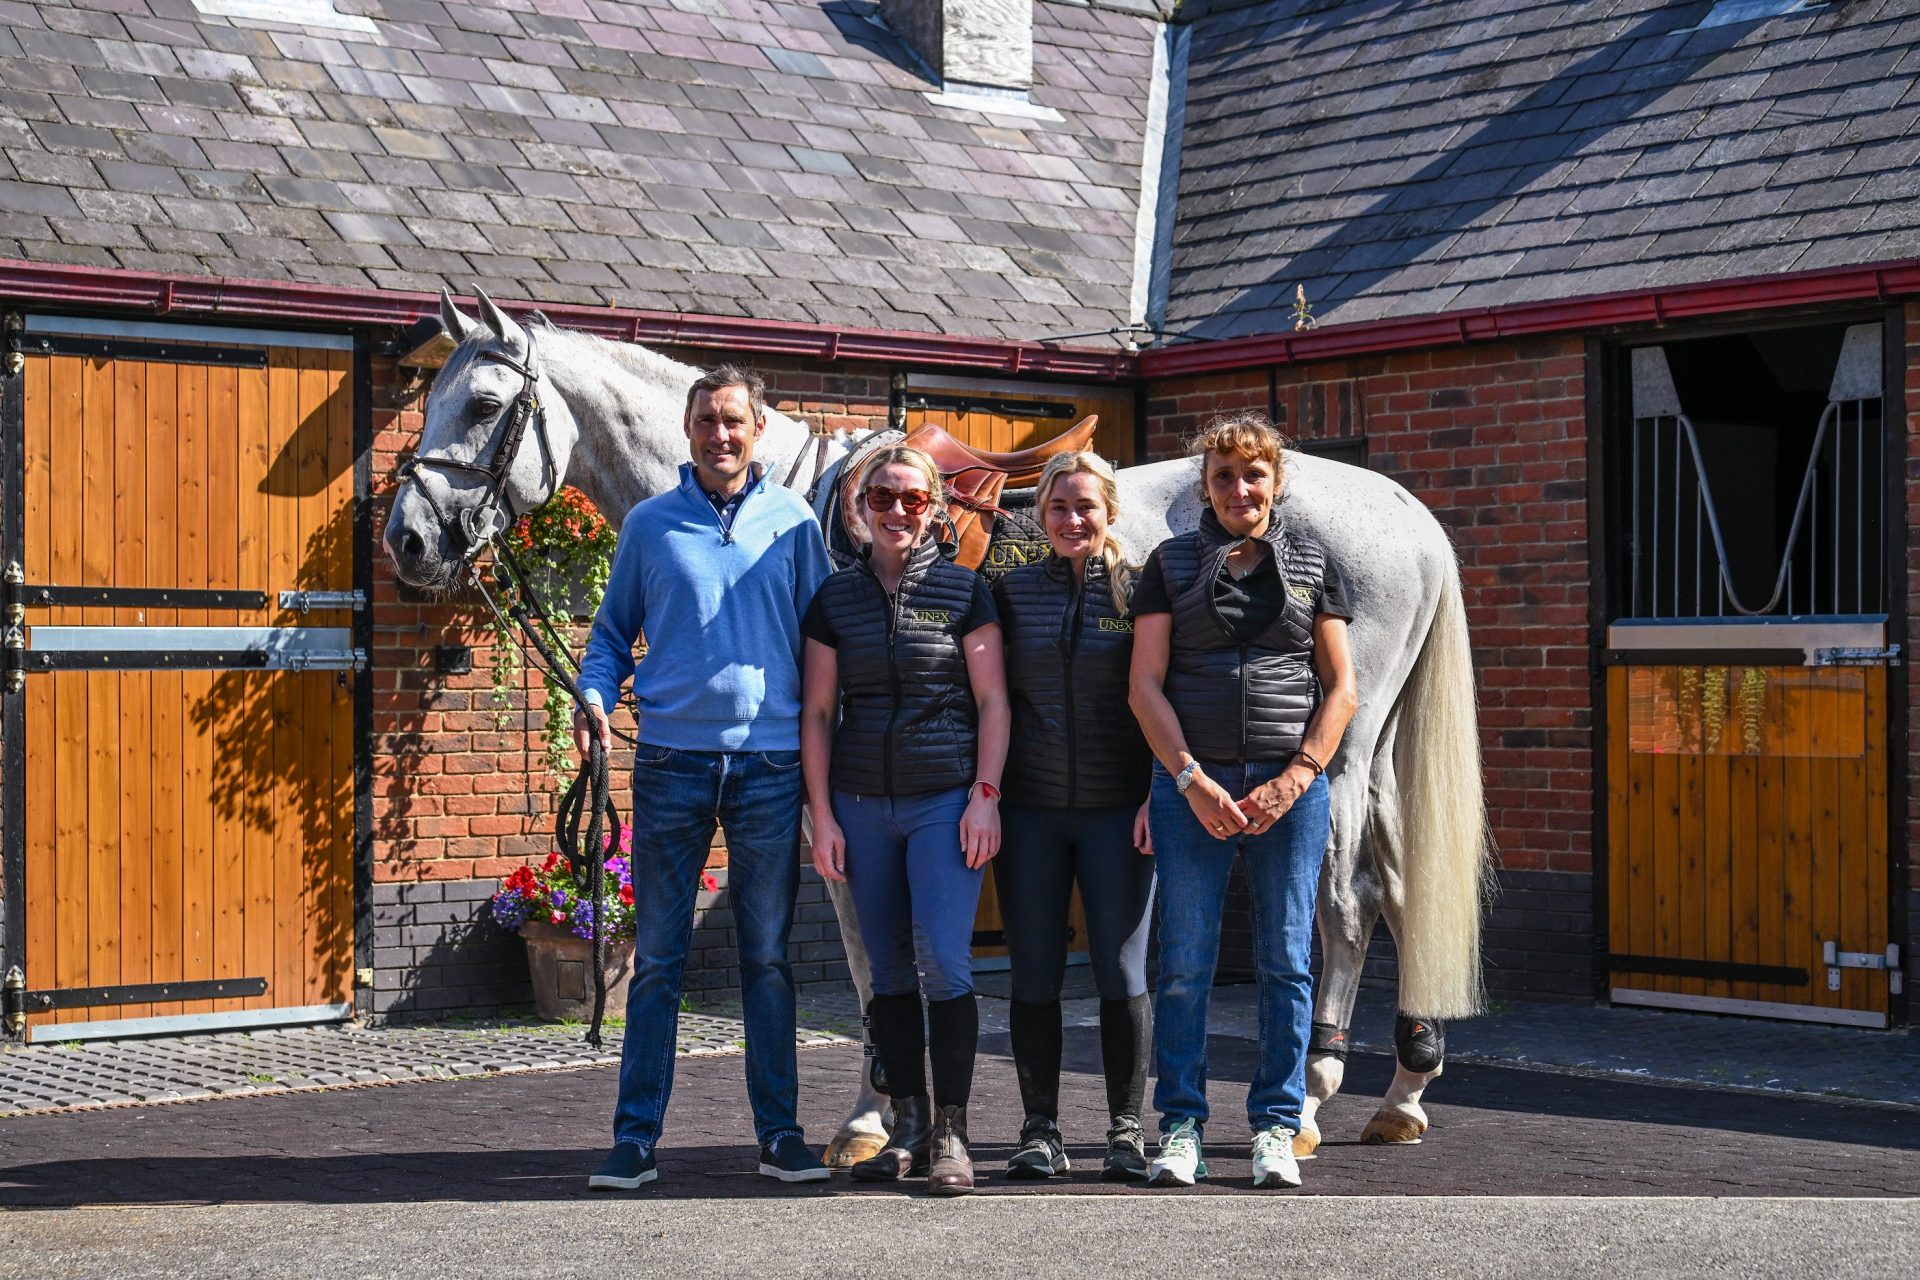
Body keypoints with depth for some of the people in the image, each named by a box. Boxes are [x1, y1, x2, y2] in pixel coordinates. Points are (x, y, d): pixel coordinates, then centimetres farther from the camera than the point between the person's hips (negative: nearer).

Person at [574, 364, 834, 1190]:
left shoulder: (793, 526, 6)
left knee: (768, 957, 7)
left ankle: (779, 1131, 15)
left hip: (770, 764, 0)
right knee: (658, 958, 3)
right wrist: (595, 693, -7)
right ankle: (635, 1136, 8)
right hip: (672, 761, 0)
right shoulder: (649, 525, 6)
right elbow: (614, 628, 12)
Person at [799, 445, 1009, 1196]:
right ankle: (907, 1127, 13)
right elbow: (818, 712, 8)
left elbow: (991, 700, 2)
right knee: (889, 971, 6)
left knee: (944, 962, -11)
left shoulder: (964, 591, 2)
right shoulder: (835, 598, 8)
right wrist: (822, 814, 2)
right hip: (861, 804, 3)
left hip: (945, 799, -3)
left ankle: (951, 1133, -4)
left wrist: (986, 795, -7)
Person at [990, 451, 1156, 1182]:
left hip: (1116, 811, -2)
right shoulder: (1012, 591, 6)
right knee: (1034, 976, 5)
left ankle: (1127, 1130, 10)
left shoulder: (1138, 592, 2)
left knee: (1122, 972, 0)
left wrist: (1160, 796, -7)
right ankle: (1040, 1130, 14)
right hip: (1029, 809, 2)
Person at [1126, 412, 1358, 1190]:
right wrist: (1191, 780, -10)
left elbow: (1341, 688, 5)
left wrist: (1295, 778, -8)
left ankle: (1276, 1127, 11)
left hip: (1289, 784, 1)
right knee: (1185, 962, 1)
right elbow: (1146, 684, 1)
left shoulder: (1313, 566, 10)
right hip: (1191, 783, 0)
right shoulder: (1171, 565, 7)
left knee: (1284, 961, 3)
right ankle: (1180, 1125, 10)